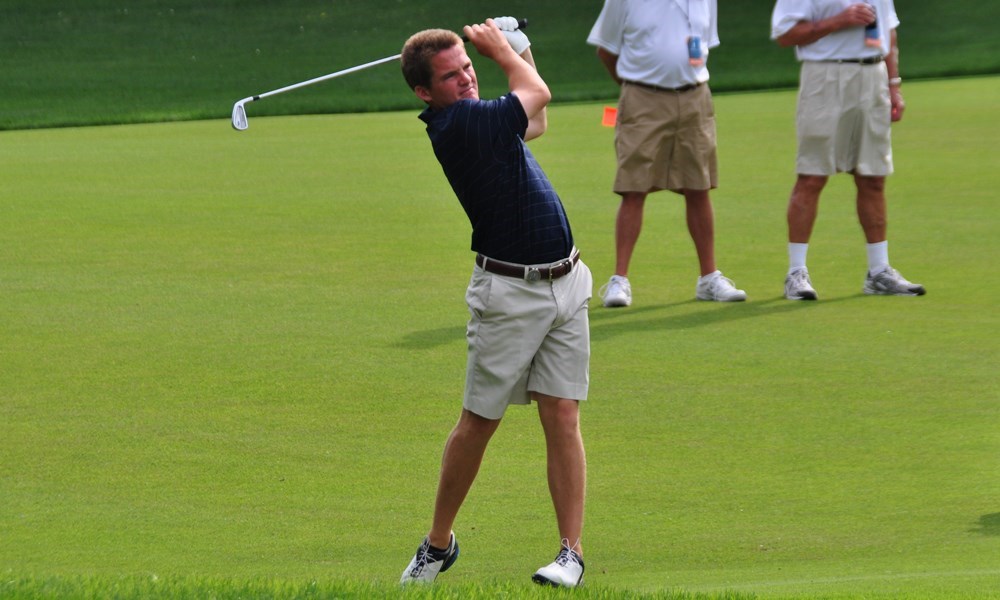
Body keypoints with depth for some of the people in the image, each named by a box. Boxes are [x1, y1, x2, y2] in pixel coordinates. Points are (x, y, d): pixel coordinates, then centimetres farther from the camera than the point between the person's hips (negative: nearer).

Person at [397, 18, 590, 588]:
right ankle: (439, 543, 18)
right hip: (509, 293, -7)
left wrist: (519, 51, 25)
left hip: (565, 284, 7)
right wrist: (502, 50, 14)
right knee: (478, 422, 3)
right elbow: (538, 94, -2)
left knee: (563, 419, 2)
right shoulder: (456, 124, -16)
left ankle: (572, 551, 3)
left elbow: (534, 123, 32)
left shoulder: (478, 120, 11)